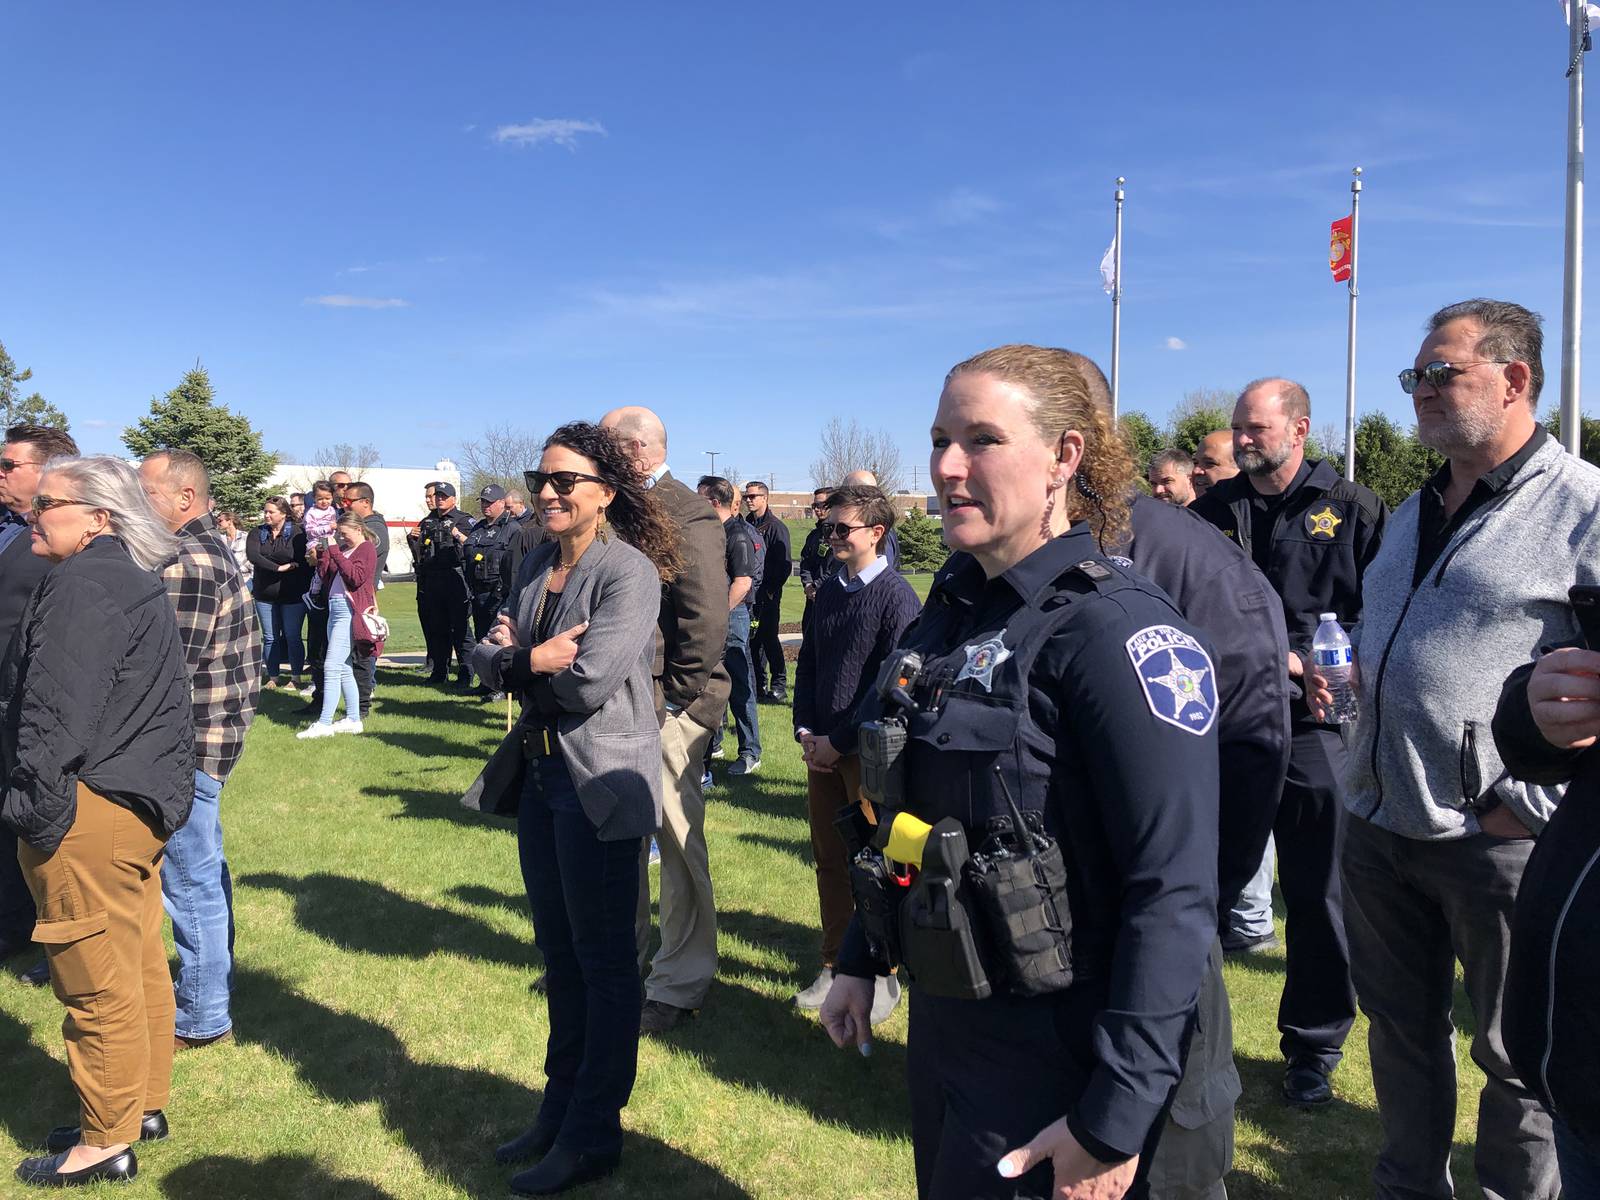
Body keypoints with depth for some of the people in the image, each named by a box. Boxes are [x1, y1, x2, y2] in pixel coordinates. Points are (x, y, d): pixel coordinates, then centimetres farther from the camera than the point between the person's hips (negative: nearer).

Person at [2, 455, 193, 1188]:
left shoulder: (81, 587, -16)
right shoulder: (134, 580, 15)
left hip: (89, 812, -10)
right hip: (138, 803, 10)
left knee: (97, 981, 1)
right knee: (137, 962, 18)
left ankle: (108, 1140, 14)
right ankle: (144, 1103, 32)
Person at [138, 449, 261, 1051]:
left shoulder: (185, 562, -19)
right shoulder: (212, 549, 14)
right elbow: (248, 649, 18)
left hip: (189, 738, -11)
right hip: (213, 730, 11)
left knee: (190, 876, -1)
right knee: (203, 867, 20)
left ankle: (202, 1017, 11)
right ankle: (213, 981, 35)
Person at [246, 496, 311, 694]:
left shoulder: (297, 533, -5)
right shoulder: (258, 533, 5)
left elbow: (304, 561, -9)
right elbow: (252, 555, -11)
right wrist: (279, 568, -18)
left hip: (292, 594, -4)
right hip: (265, 594, 4)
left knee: (292, 637, 1)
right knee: (270, 638, 8)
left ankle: (295, 677, 10)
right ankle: (273, 677, 16)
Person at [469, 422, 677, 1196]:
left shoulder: (629, 572, -16)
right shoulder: (536, 565, 9)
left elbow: (589, 681, -25)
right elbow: (486, 657, 6)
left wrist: (518, 667, -8)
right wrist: (531, 661, -15)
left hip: (600, 783, -8)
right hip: (540, 773, 8)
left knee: (603, 960, 6)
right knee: (559, 951, 19)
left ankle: (592, 1137, 22)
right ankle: (559, 1109, 37)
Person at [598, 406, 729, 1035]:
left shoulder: (687, 516, -15)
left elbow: (707, 619, -20)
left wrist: (671, 698, -17)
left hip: (670, 706, -8)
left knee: (680, 845, 4)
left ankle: (680, 984, 19)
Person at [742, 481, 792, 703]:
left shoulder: (776, 527, -5)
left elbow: (785, 564, -8)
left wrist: (772, 589, -12)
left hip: (768, 594, -6)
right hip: (748, 592, 6)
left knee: (769, 637, -5)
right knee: (753, 638, 8)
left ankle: (779, 685, 2)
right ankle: (758, 683, 17)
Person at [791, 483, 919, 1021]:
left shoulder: (896, 597, -11)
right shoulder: (828, 591, 9)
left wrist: (838, 742, -14)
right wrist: (804, 731, 2)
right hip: (822, 749, 6)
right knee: (829, 861, 13)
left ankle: (882, 976, 19)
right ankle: (835, 966, 26)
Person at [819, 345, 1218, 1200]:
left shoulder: (1114, 630, -21)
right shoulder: (950, 608, 3)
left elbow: (1175, 889, -23)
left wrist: (1114, 1121, -23)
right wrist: (859, 960, 14)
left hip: (1053, 1057, -7)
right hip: (939, 1024, 7)